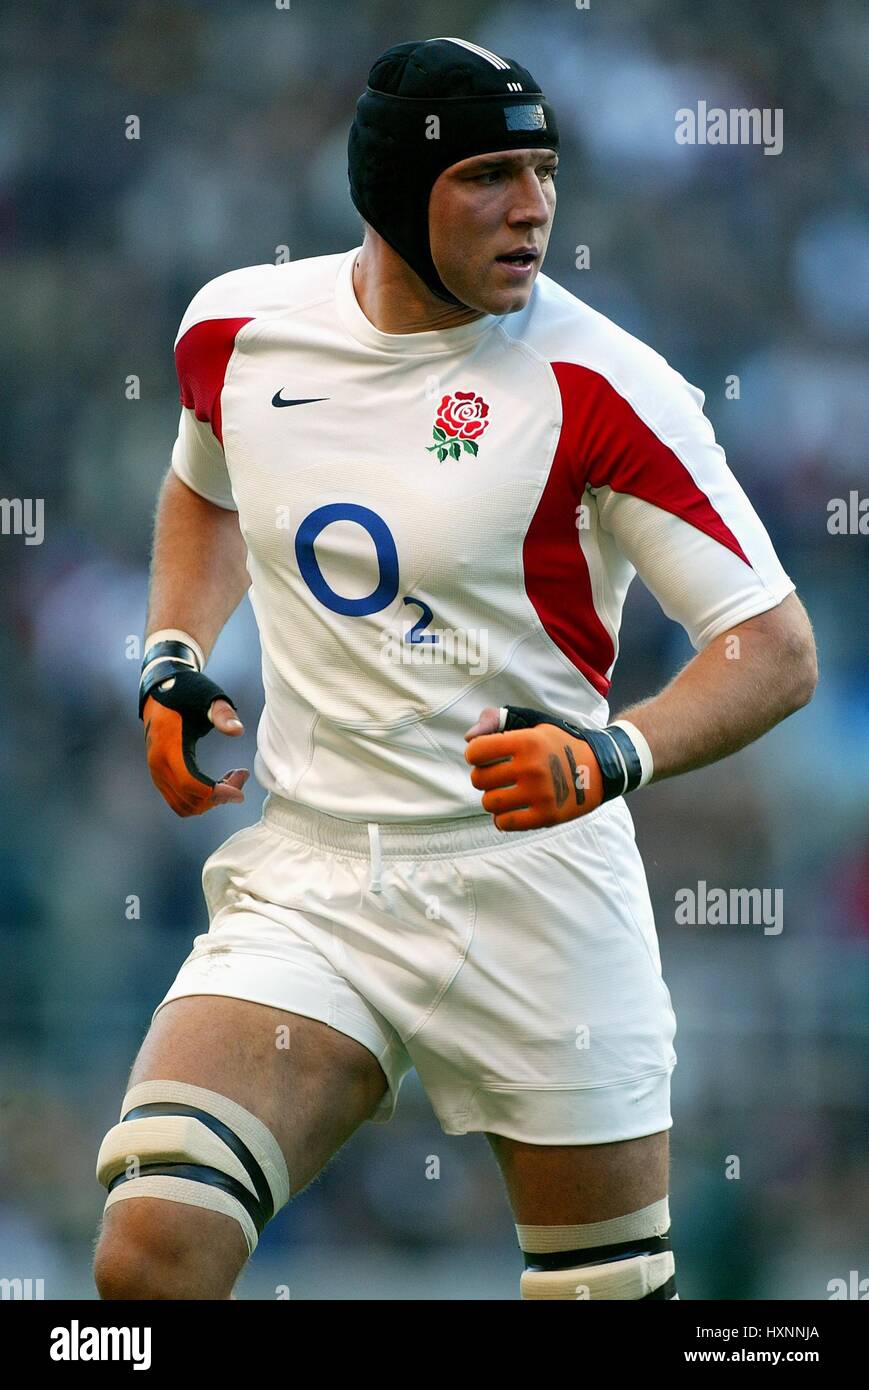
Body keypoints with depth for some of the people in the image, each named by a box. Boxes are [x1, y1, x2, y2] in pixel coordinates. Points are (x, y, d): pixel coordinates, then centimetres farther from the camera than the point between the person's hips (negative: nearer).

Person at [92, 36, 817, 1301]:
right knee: (150, 1257, -18)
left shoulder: (599, 384, -11)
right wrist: (173, 660, 11)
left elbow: (778, 649, -11)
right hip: (306, 884, 3)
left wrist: (615, 756, -29)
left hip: (537, 894, -2)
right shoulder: (240, 329, 3)